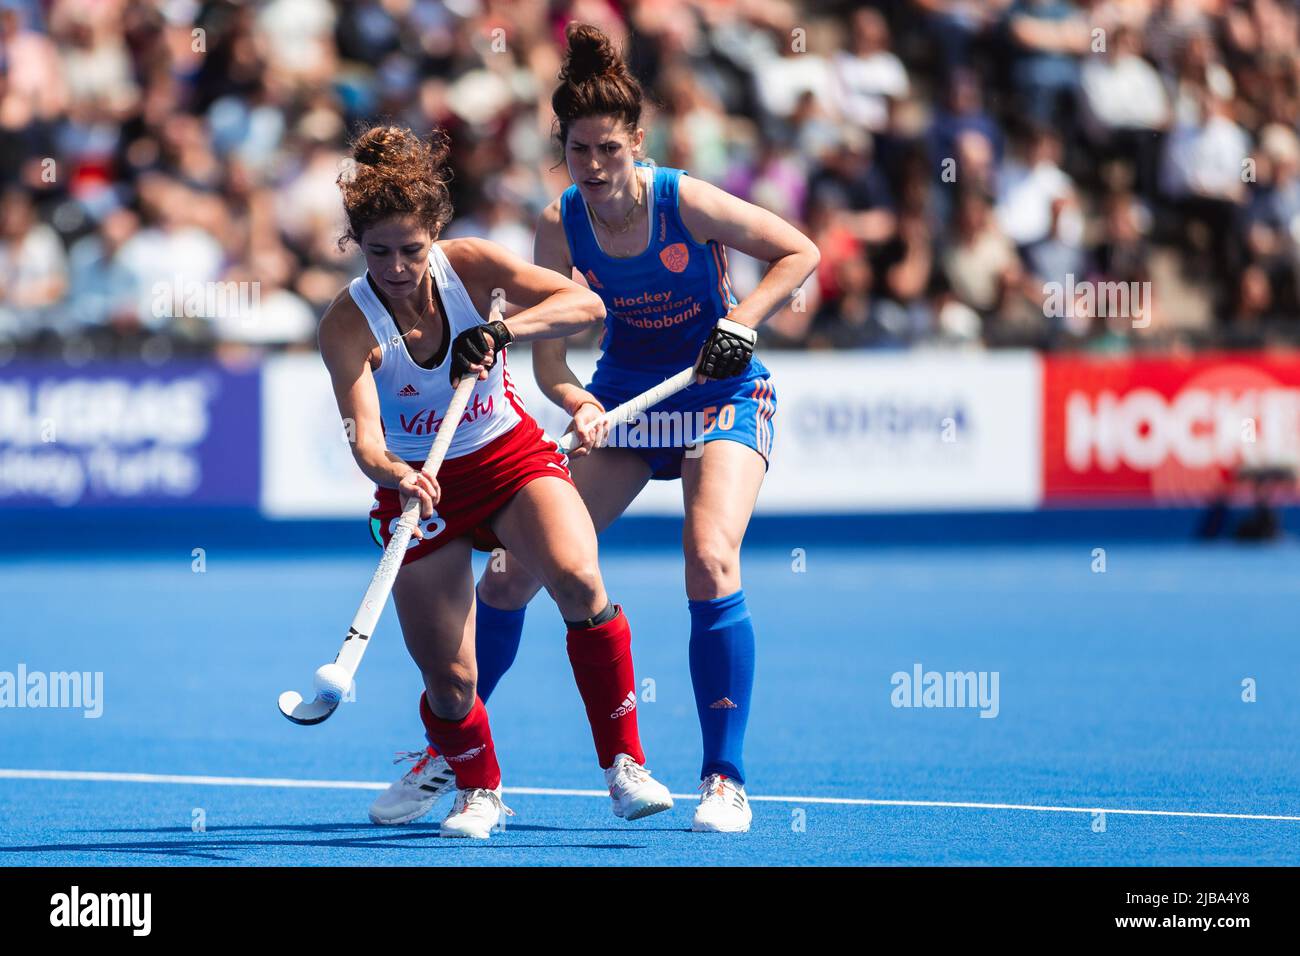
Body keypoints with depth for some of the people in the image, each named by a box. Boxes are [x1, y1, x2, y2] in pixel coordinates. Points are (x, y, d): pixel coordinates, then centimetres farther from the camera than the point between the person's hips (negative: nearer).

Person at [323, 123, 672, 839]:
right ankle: (478, 792, 29)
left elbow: (584, 304, -21)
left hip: (513, 457, 1)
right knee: (448, 680, -4)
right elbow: (362, 431, -32)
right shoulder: (348, 324, -20)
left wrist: (502, 331, -37)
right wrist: (391, 472, -54)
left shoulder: (469, 265, -15)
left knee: (578, 581, -28)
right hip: (419, 483, 0)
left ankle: (624, 763, -15)